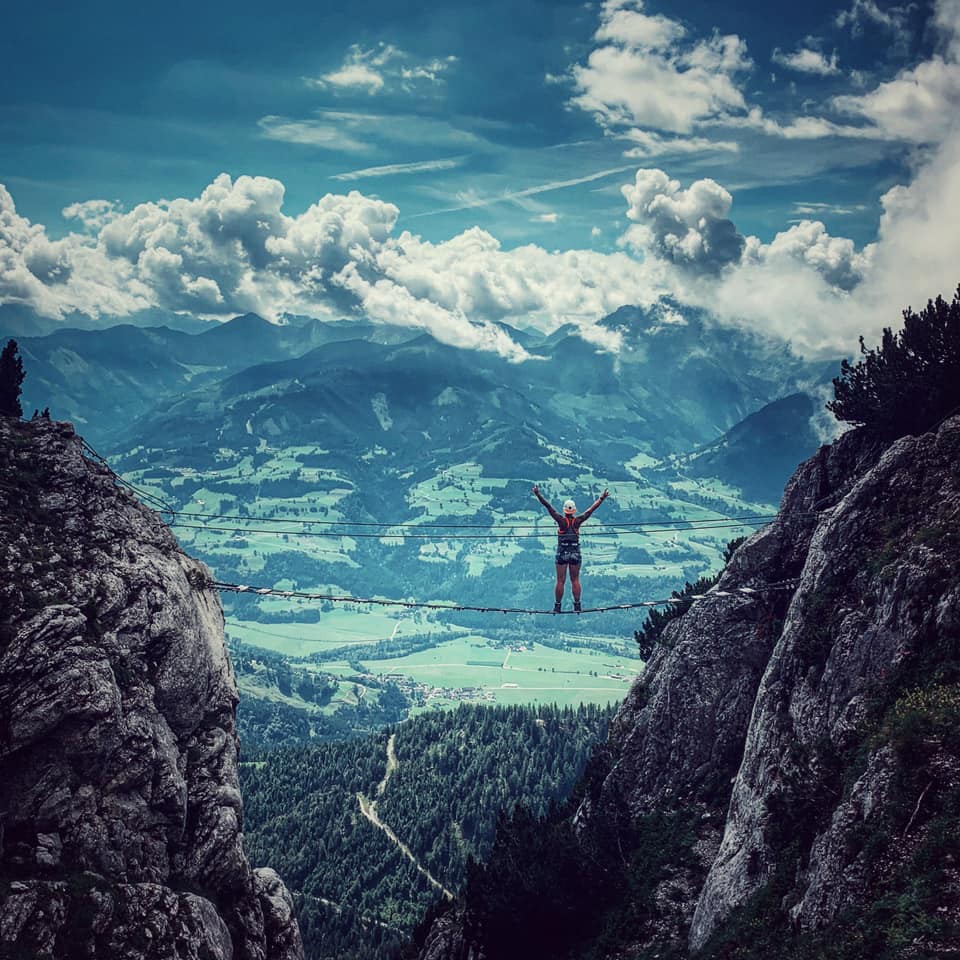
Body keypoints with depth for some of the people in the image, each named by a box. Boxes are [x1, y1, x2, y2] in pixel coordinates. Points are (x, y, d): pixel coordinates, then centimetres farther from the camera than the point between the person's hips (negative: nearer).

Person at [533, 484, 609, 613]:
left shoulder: (561, 520, -10)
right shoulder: (577, 521, -4)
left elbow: (548, 506, -12)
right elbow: (591, 510, 1)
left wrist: (538, 495, -11)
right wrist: (602, 498, 7)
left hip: (562, 553, -2)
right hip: (575, 553, 2)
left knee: (560, 581, 2)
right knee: (575, 580, 9)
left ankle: (557, 606, 4)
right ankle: (577, 605, 7)